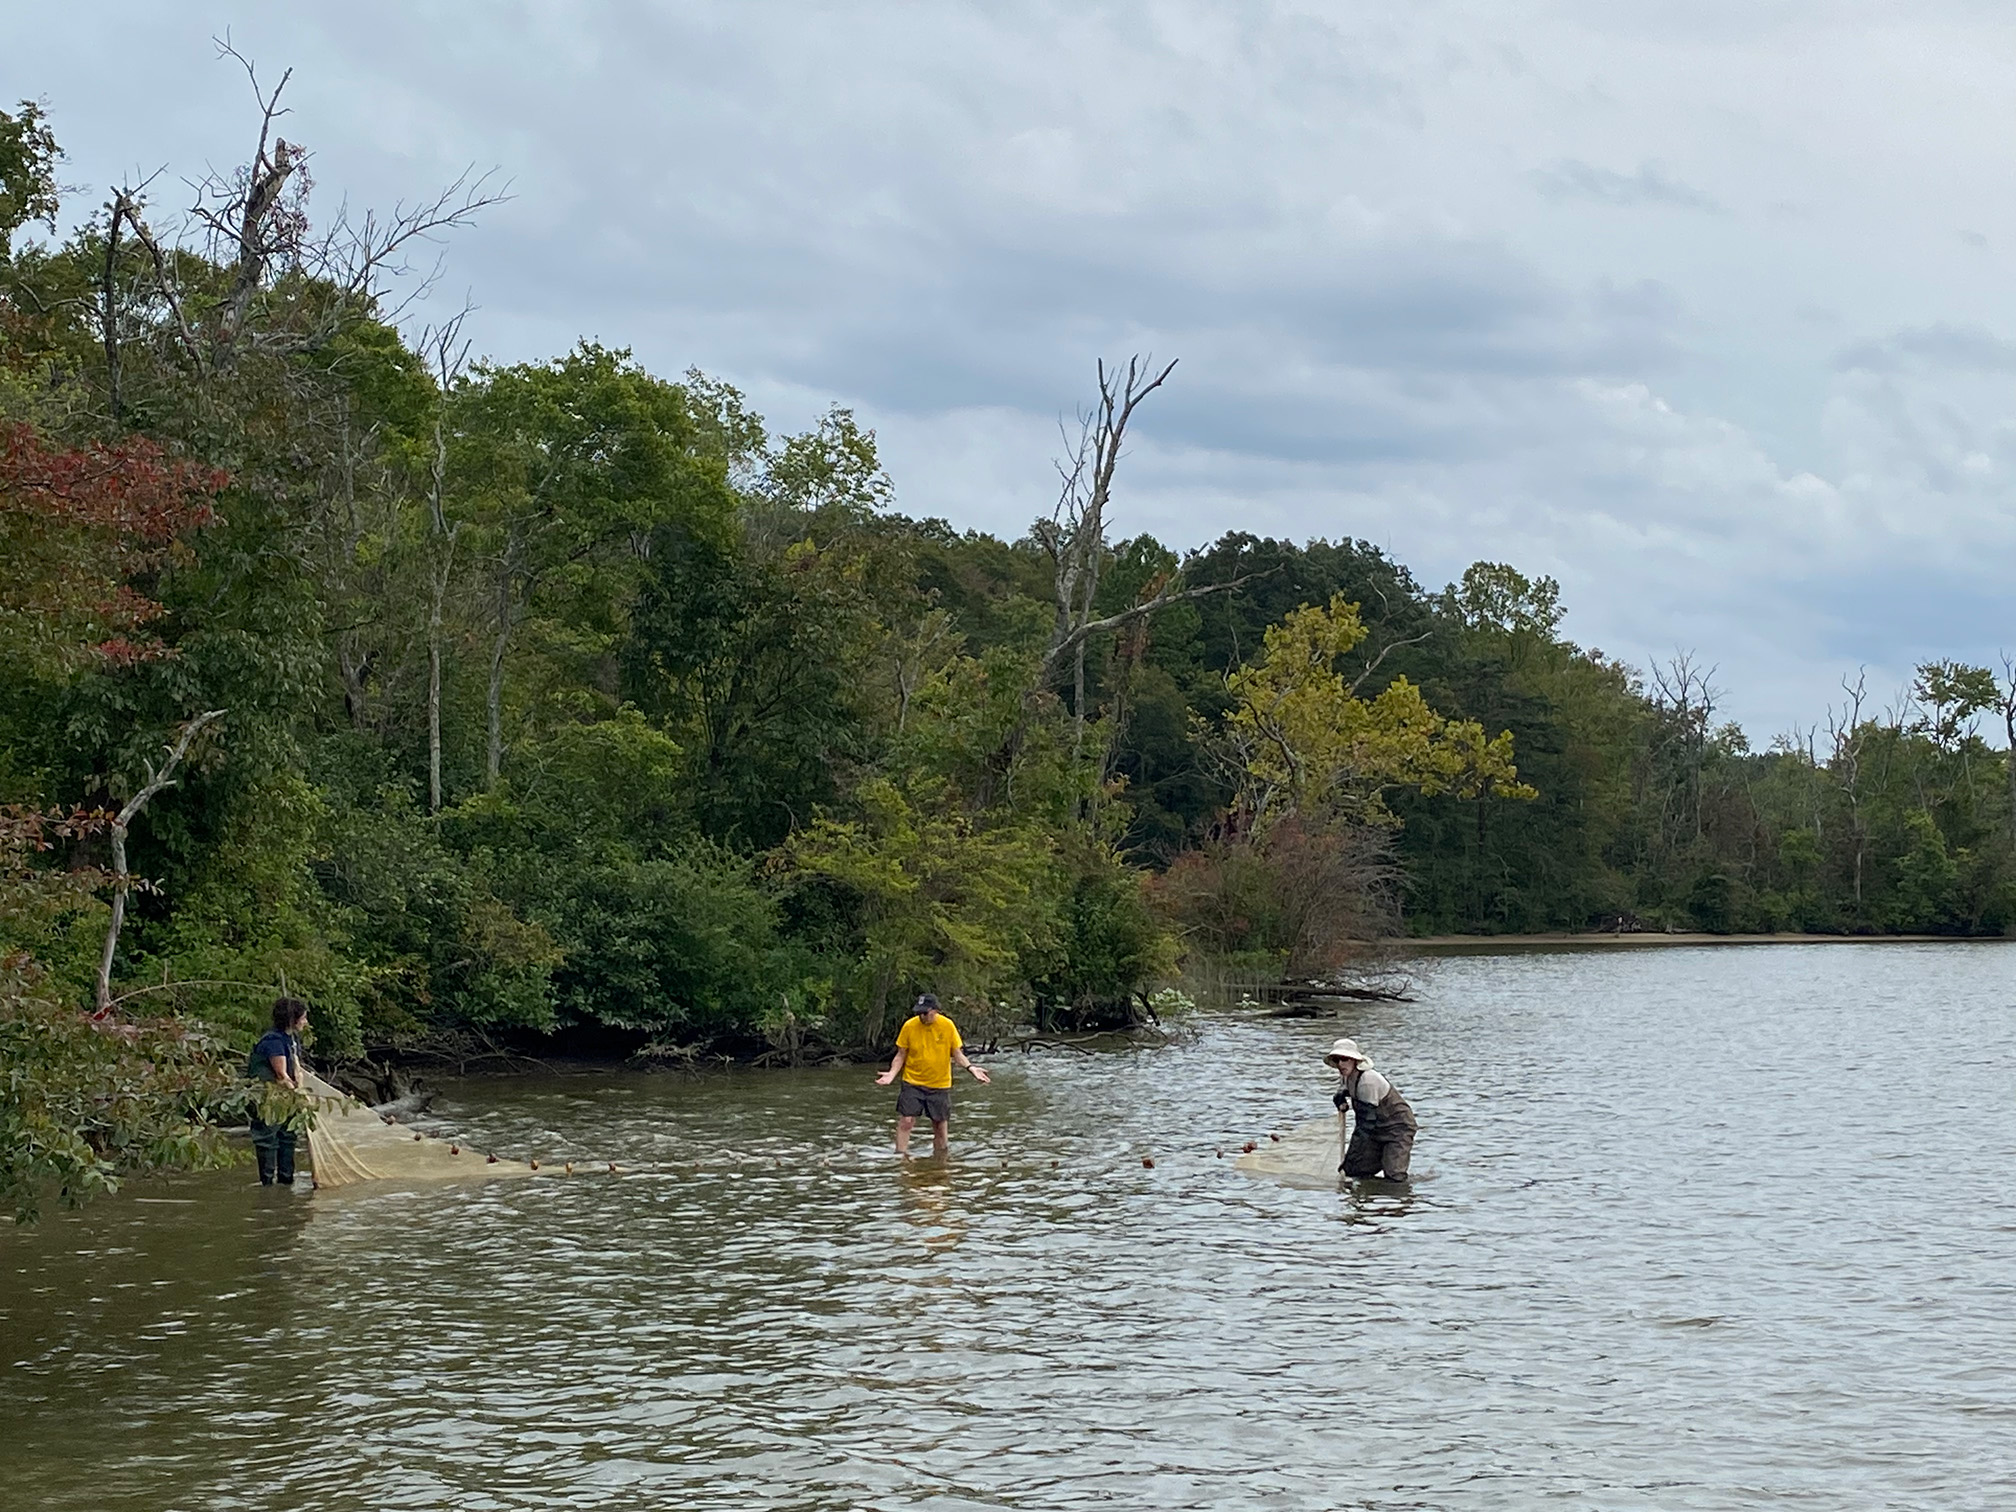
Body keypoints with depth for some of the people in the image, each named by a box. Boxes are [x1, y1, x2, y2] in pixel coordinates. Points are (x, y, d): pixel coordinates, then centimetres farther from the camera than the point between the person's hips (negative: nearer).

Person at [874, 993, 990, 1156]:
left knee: (940, 1124, 8)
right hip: (912, 1083, -1)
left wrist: (971, 1068, -16)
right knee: (906, 1121, -9)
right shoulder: (909, 1026, -9)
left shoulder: (948, 1026, -7)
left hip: (940, 1084, 1)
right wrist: (892, 1073, -16)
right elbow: (901, 1055, 0)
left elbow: (957, 1053, 1)